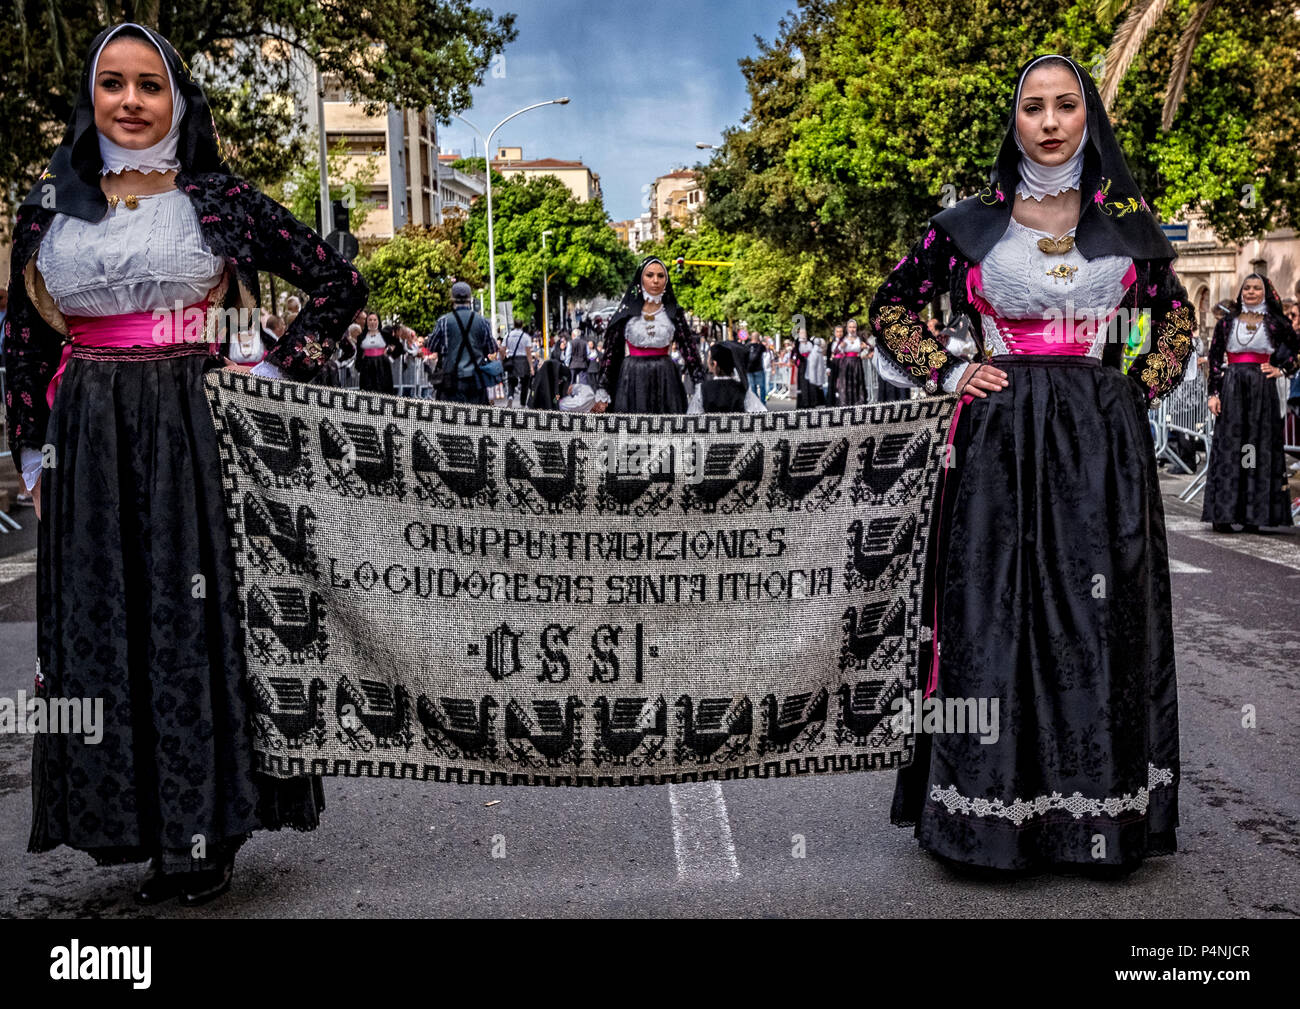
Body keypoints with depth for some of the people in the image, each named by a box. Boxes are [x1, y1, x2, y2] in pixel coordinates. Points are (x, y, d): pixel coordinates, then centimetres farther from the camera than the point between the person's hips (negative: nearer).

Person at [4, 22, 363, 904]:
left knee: (204, 622, -1)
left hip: (196, 434, -3)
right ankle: (134, 819, 18)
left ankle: (211, 830, 11)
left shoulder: (220, 200, 1)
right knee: (100, 627, 5)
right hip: (87, 445, 3)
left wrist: (279, 370, -3)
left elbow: (341, 282, 4)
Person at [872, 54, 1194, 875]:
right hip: (1001, 445, -1)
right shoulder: (969, 224, 5)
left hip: (1103, 445, 2)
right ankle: (992, 807, 9)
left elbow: (1176, 315, 22)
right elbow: (892, 309, 13)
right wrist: (949, 374, 1)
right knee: (995, 616, -1)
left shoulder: (1127, 221, 9)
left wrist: (1143, 389, 8)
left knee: (1100, 617, 4)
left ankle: (1103, 806, 16)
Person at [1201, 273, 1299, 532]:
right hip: (1232, 390, 0)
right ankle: (1223, 515, -2)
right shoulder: (1227, 322, 8)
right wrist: (1213, 393, -3)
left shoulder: (1275, 323, 7)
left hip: (1263, 391, 0)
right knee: (1228, 448, -3)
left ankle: (1253, 515, 4)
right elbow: (1214, 358, 5)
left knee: (1260, 448, 0)